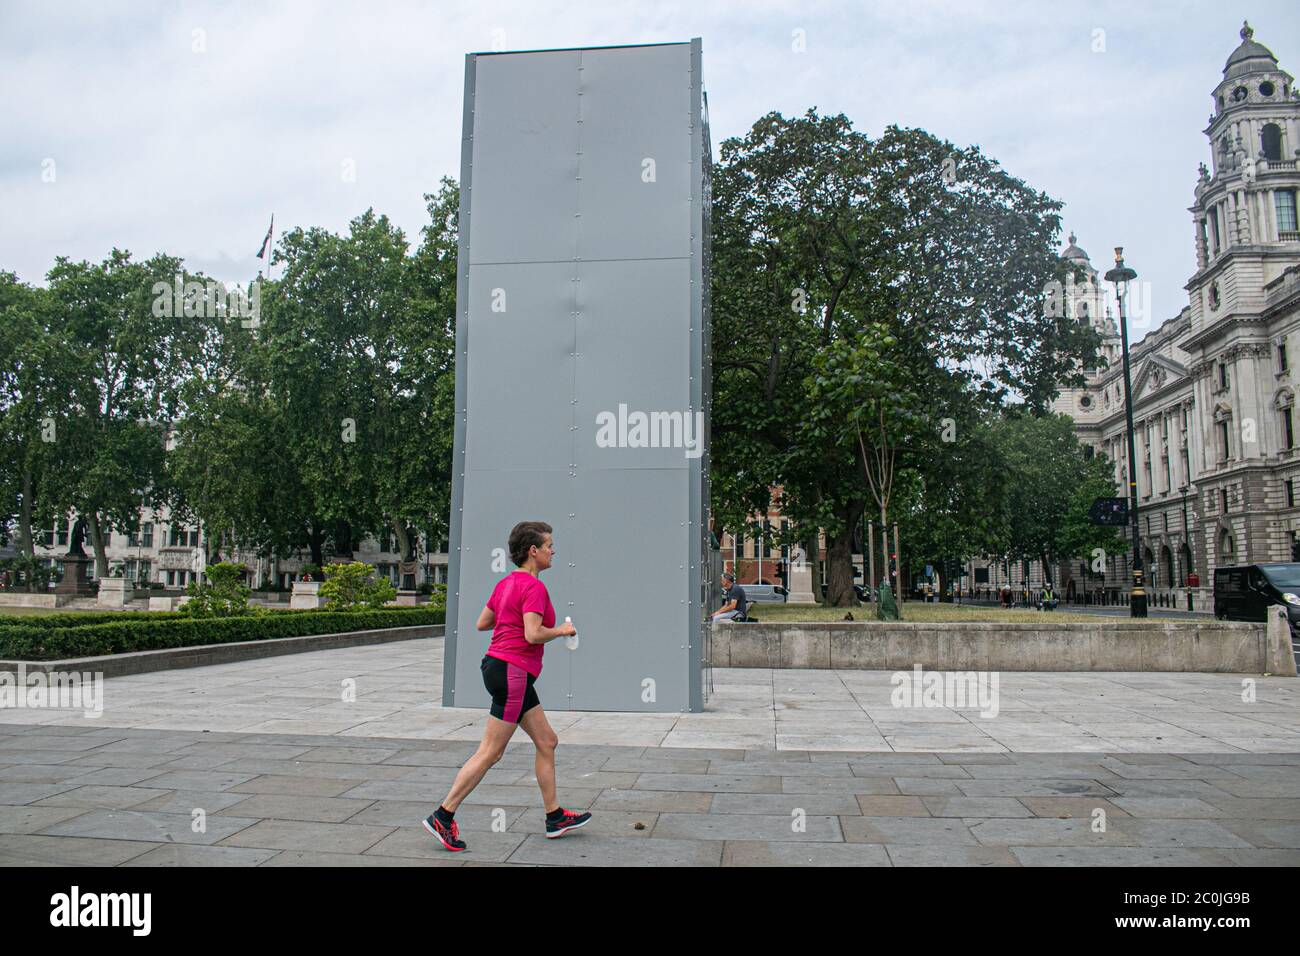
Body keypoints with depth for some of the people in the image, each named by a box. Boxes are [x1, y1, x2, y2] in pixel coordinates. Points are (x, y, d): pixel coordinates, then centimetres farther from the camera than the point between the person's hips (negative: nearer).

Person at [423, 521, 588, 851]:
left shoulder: (506, 582, 12)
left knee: (547, 741, 14)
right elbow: (533, 635, -23)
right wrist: (562, 630, -6)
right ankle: (442, 817, 6)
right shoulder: (534, 587, -15)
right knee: (490, 752, -2)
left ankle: (555, 817, 21)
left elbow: (481, 623, 16)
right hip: (513, 672, -10)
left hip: (498, 666, 10)